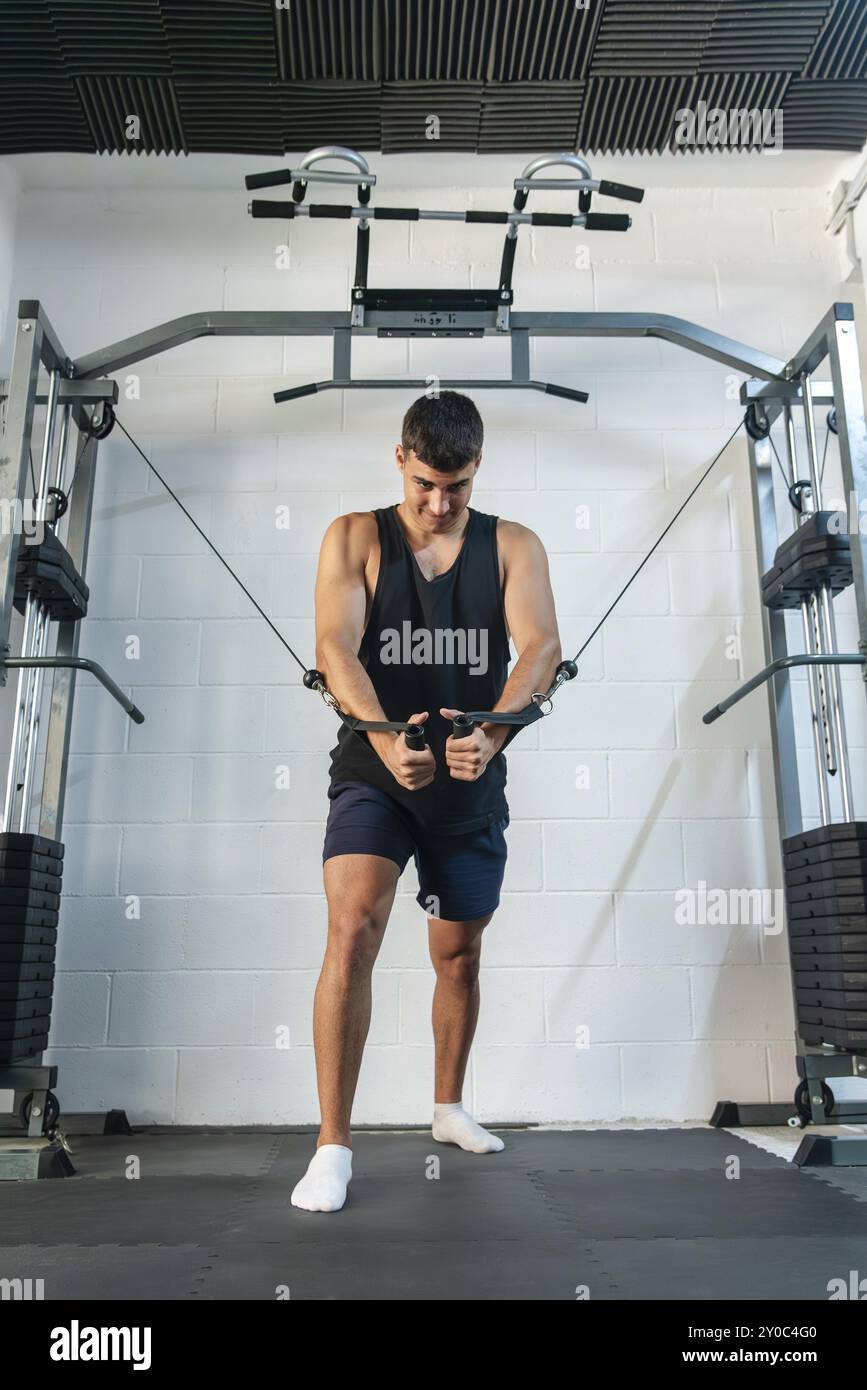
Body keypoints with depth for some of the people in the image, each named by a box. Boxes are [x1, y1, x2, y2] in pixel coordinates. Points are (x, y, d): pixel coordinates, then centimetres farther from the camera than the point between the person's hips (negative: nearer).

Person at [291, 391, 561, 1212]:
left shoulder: (514, 546, 0)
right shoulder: (354, 538, -2)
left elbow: (540, 646, -15)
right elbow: (335, 648, -15)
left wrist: (491, 733, -35)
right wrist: (386, 739, -34)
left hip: (471, 782, 3)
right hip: (374, 772, -2)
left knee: (459, 955, 15)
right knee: (353, 934, -20)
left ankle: (448, 1108, 38)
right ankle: (333, 1147, -7)